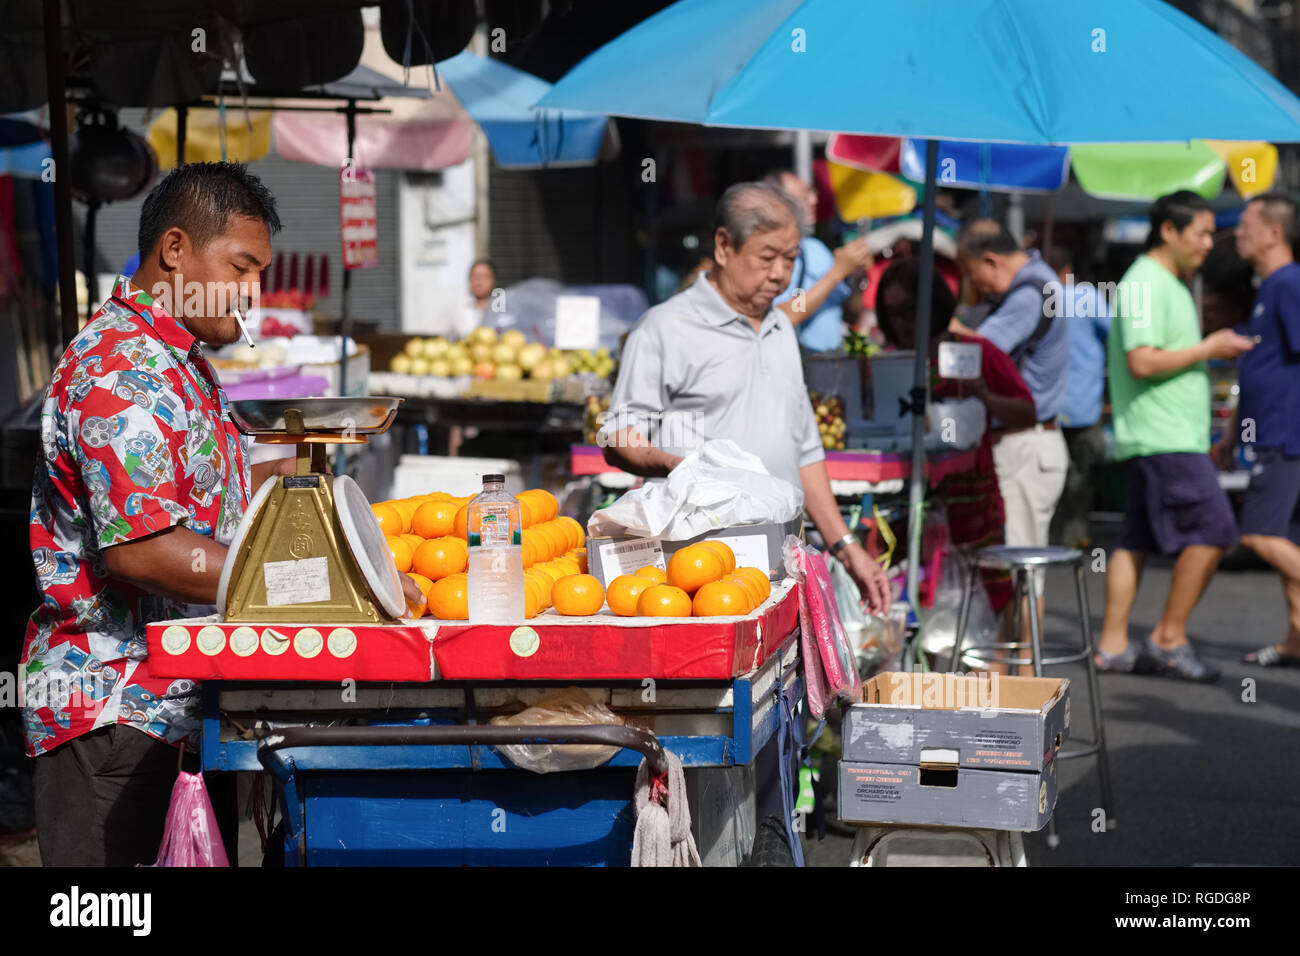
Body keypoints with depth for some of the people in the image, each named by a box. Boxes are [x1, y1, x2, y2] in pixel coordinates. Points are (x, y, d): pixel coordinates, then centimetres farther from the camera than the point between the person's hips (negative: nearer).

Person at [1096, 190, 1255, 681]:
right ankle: (1169, 639, -6)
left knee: (1137, 540, 9)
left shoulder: (1168, 285, 20)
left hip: (1174, 435, 11)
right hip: (1164, 438, -11)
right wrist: (1208, 348, -15)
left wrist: (1214, 349, 15)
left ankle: (1113, 646, 10)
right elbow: (1141, 361, -22)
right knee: (1212, 529, -12)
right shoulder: (1144, 284, -13)